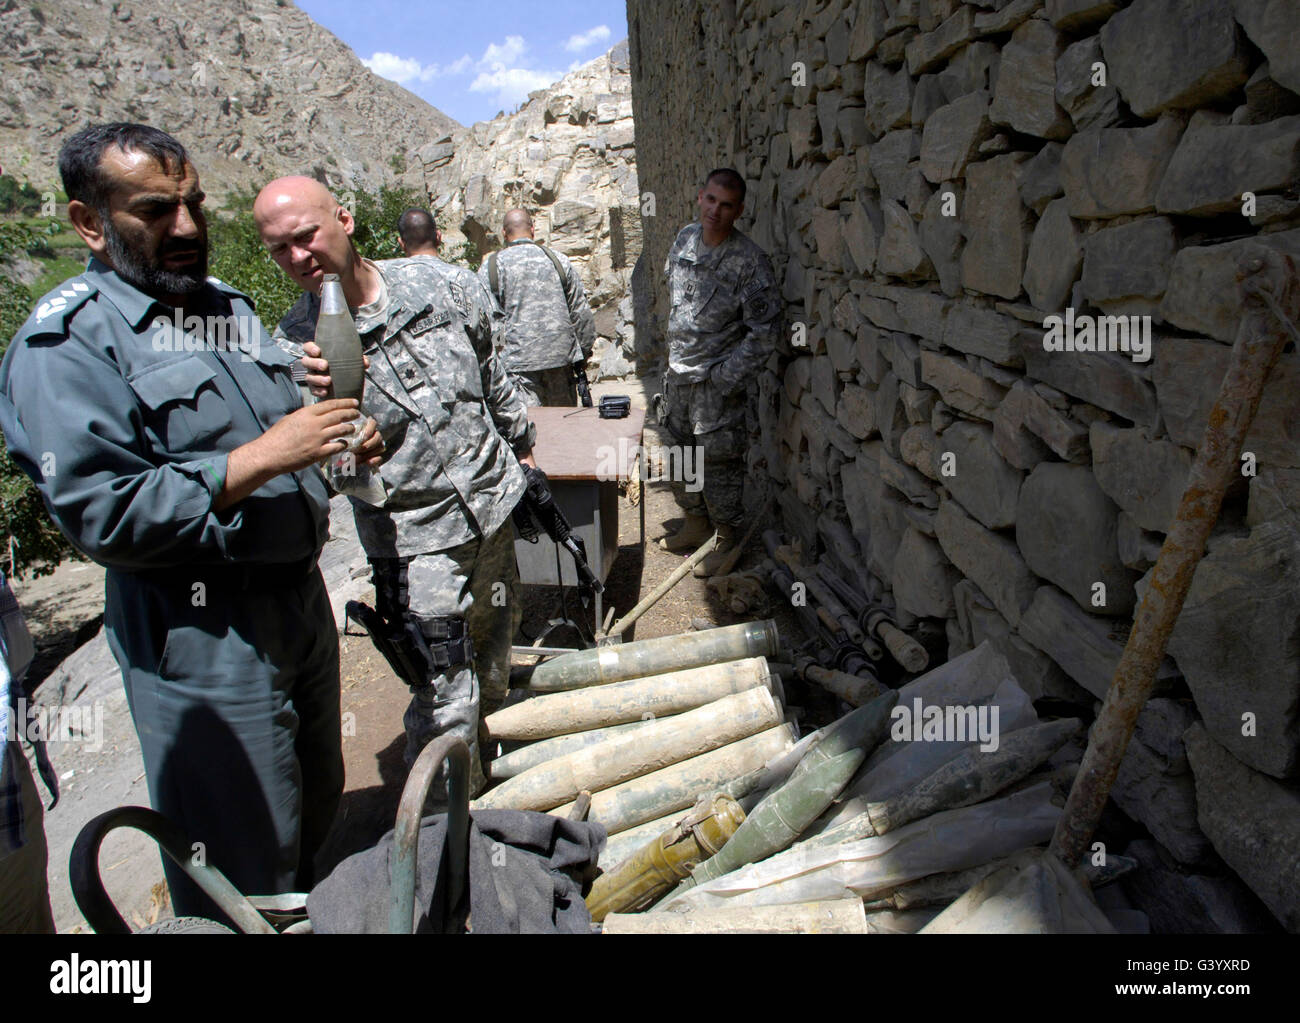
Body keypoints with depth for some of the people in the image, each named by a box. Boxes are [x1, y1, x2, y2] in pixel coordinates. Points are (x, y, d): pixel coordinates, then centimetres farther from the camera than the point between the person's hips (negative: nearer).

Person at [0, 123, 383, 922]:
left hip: (301, 597, 8)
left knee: (319, 811, 24)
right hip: (206, 638, -8)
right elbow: (105, 516, -21)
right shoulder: (66, 345, -12)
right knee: (249, 871, 6)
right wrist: (258, 459, -25)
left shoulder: (230, 307, 13)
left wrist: (342, 442, 1)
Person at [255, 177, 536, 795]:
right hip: (414, 540, -4)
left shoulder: (444, 286, -6)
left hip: (492, 504, 4)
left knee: (496, 646, 23)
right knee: (446, 704, -6)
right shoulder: (295, 348, -13)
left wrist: (521, 445, 24)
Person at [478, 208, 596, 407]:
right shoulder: (559, 260, 8)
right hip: (561, 356, 3)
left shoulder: (491, 267, 0)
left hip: (518, 363, -2)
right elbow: (581, 312, 9)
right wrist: (583, 352, 19)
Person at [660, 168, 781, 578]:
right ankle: (696, 524, 37)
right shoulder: (684, 239, 3)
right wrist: (673, 353, 16)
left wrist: (726, 377, -17)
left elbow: (763, 332, -15)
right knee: (681, 451, 18)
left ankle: (727, 541, 18)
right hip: (678, 371, 7)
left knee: (718, 461, 1)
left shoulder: (750, 262, -16)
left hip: (717, 379, -7)